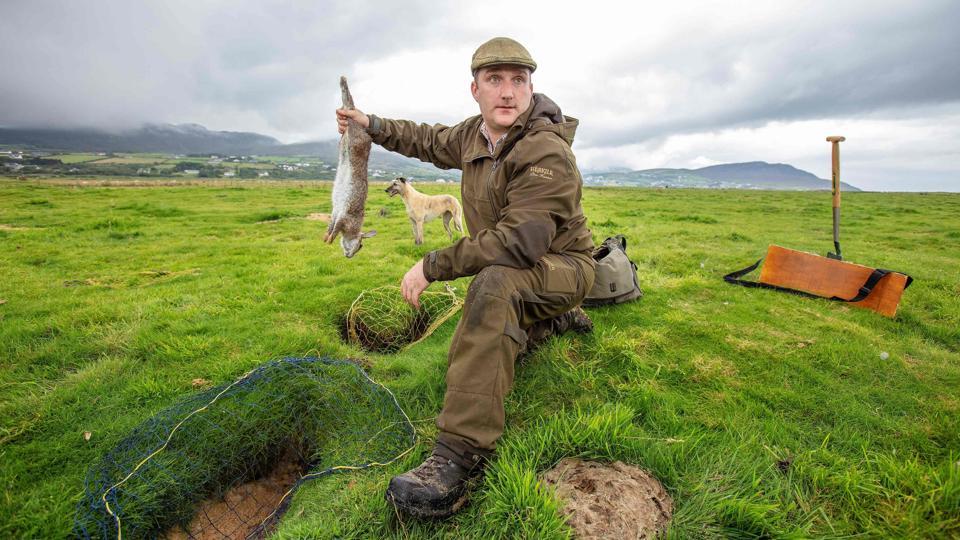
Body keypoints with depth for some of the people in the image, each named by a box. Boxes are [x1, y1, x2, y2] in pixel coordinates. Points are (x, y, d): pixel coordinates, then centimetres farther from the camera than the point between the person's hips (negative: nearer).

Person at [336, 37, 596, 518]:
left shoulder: (548, 153, -25)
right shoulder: (475, 134, 2)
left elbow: (518, 241, -35)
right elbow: (432, 141, 23)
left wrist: (431, 266, -30)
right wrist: (373, 125, 18)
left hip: (561, 267, -8)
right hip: (515, 271, 9)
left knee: (493, 284, -41)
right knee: (464, 359, 18)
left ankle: (461, 453, -40)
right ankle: (555, 320, 32)